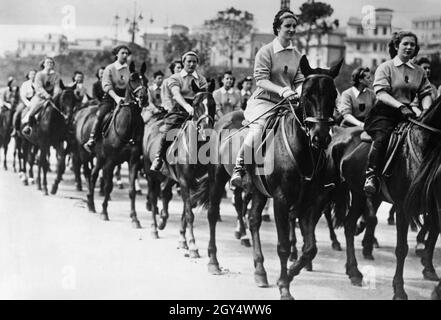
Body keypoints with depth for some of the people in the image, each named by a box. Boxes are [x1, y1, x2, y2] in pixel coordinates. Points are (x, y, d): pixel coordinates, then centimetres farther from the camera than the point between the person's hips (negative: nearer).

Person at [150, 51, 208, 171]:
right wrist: (187, 106, -32)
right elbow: (177, 94, -13)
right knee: (167, 135, -17)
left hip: (196, 111, 3)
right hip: (179, 111, -2)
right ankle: (159, 158, 1)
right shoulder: (175, 78, 6)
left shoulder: (201, 79, 16)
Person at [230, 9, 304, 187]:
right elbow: (261, 79, -11)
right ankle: (239, 167, -16)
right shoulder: (266, 51, -3)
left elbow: (300, 81, 10)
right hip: (264, 101, -5)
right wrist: (281, 90, -26)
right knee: (259, 127, -31)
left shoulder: (297, 56, 13)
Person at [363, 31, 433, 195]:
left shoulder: (419, 71, 17)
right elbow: (381, 93, -10)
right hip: (385, 112, -5)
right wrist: (400, 106, -24)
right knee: (382, 137, -31)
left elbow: (426, 93, 13)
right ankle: (371, 176, -29)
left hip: (408, 113, 5)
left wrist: (426, 110, -9)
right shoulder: (385, 67, 2)